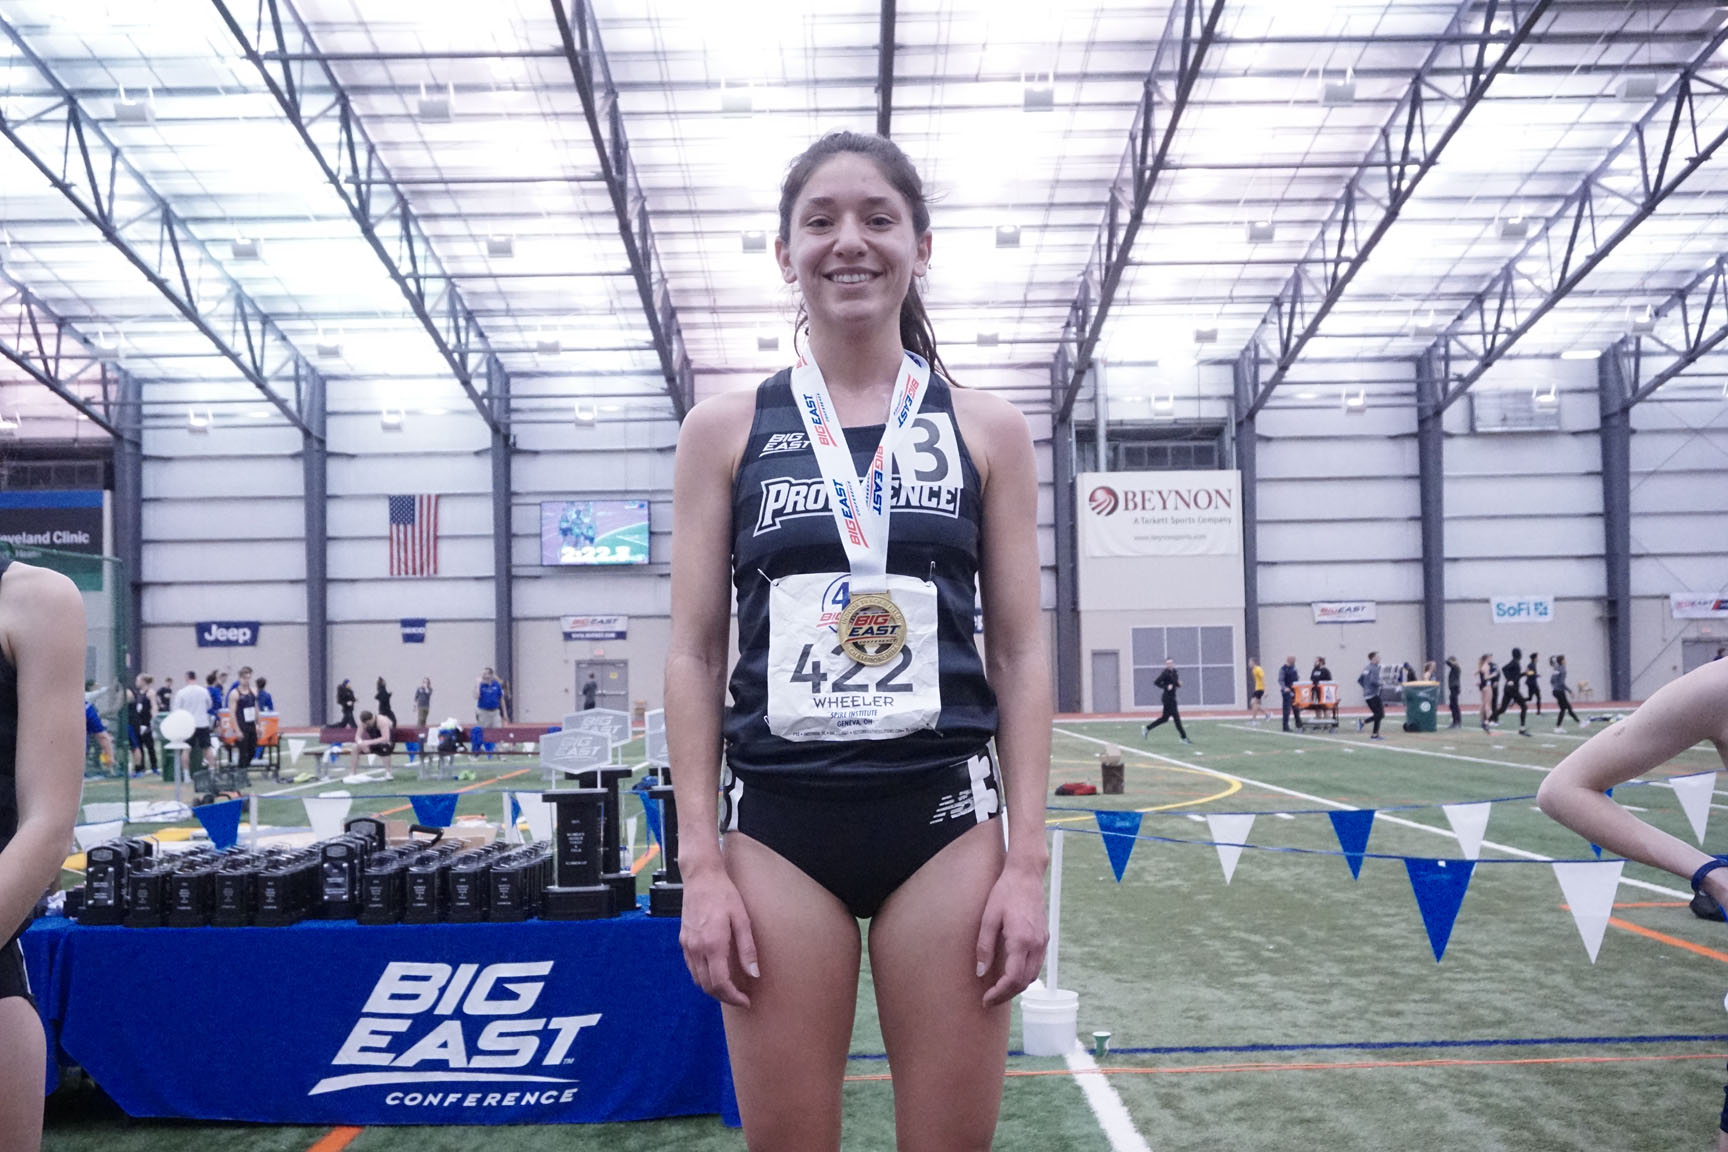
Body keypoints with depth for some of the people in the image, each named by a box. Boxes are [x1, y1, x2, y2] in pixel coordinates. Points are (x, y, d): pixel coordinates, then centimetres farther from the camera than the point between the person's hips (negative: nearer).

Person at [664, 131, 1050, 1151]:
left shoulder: (986, 428, 5)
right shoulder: (727, 428, 4)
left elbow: (1021, 651, 4)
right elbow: (695, 654, 3)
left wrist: (1028, 862, -3)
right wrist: (702, 864, -3)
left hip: (946, 820, 0)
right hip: (780, 826, 0)